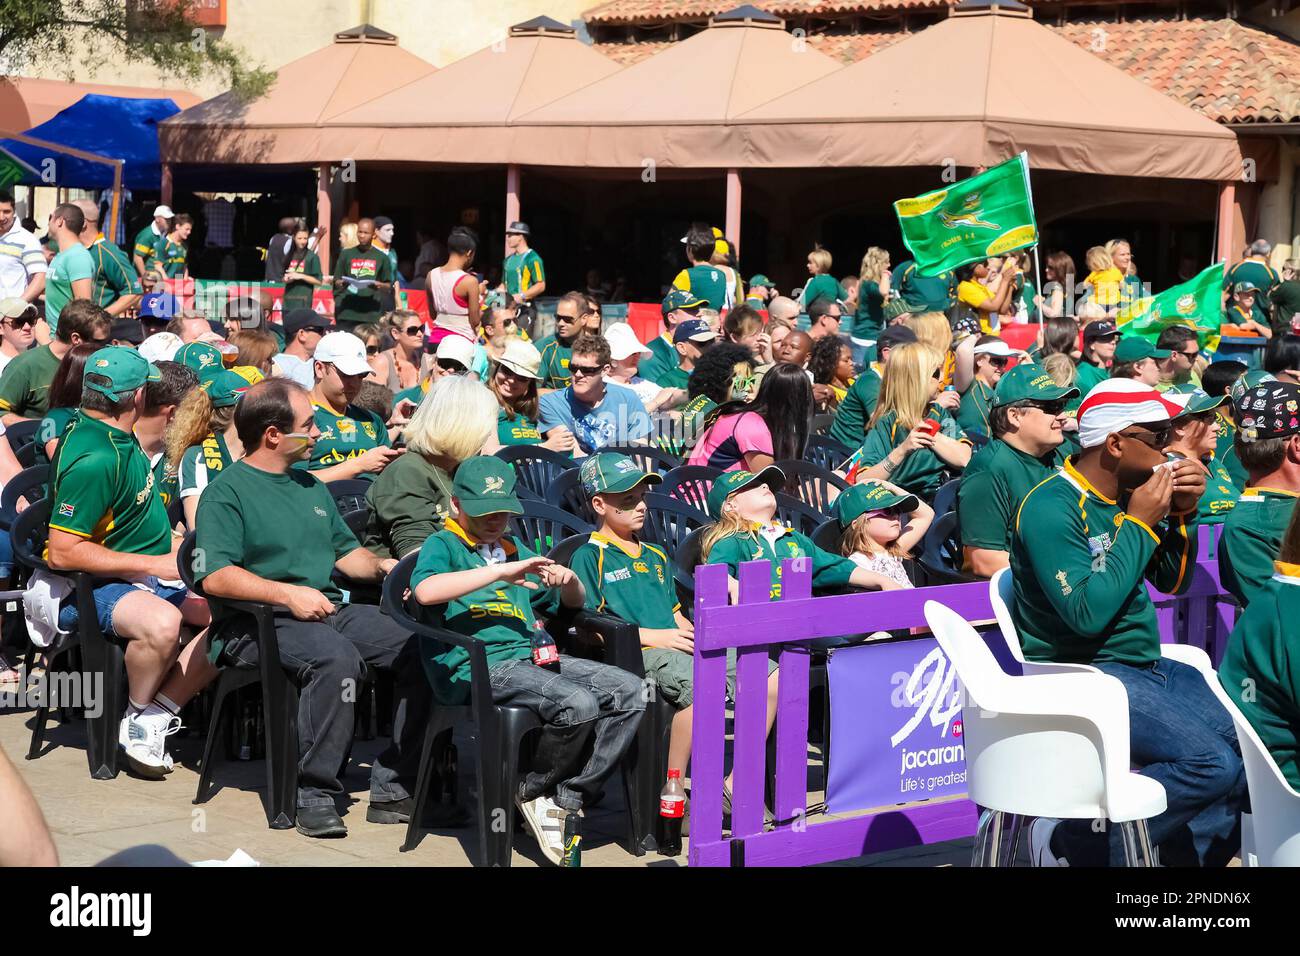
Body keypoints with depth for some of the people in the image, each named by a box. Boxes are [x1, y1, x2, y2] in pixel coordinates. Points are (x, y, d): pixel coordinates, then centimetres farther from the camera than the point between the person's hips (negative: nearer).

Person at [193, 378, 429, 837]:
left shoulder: (310, 485, 23)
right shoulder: (227, 492, -2)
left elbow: (344, 551, 30)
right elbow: (214, 576, -14)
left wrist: (379, 566, 8)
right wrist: (288, 594, -22)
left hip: (330, 610, 8)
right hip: (261, 623, -7)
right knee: (336, 656, -38)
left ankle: (394, 788, -11)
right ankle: (316, 795, -28)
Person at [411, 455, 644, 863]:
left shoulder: (513, 548, 28)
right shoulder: (442, 545, 6)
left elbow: (574, 602, 35)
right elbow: (426, 591, -20)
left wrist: (568, 579, 9)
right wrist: (501, 571, -19)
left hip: (530, 656, 8)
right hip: (477, 668, -8)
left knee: (629, 691, -10)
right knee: (578, 703, -30)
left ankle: (567, 798, -11)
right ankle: (535, 792, -4)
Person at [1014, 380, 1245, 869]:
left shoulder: (1128, 495, 8)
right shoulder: (1052, 507, -17)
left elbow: (1172, 581, 17)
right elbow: (1087, 613, -26)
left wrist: (1181, 516, -2)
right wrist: (1140, 523, -19)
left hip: (1146, 664, 9)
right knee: (1212, 764, -26)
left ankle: (1180, 853, 3)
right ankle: (1072, 843, -15)